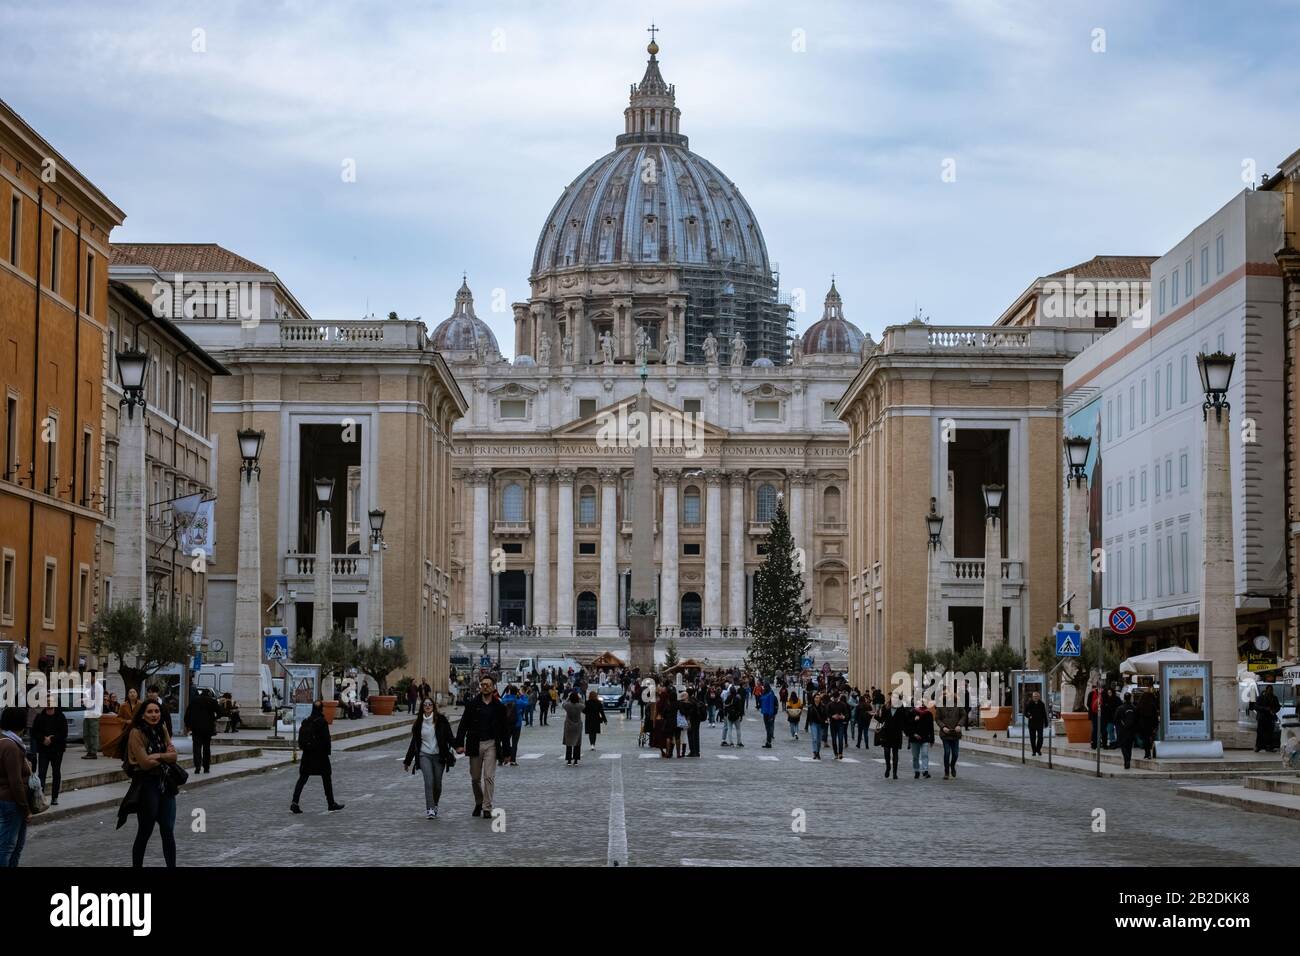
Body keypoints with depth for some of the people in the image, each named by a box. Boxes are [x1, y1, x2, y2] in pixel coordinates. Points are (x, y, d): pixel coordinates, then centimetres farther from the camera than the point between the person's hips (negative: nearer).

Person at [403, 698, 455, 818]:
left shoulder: (441, 720, 0)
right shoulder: (418, 723, 7)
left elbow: (449, 736, -5)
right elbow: (413, 743, 14)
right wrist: (407, 761, 18)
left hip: (438, 756, -1)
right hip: (424, 755, 1)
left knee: (437, 784, 5)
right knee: (429, 781, -16)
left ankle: (434, 805, 31)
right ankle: (429, 809, -18)